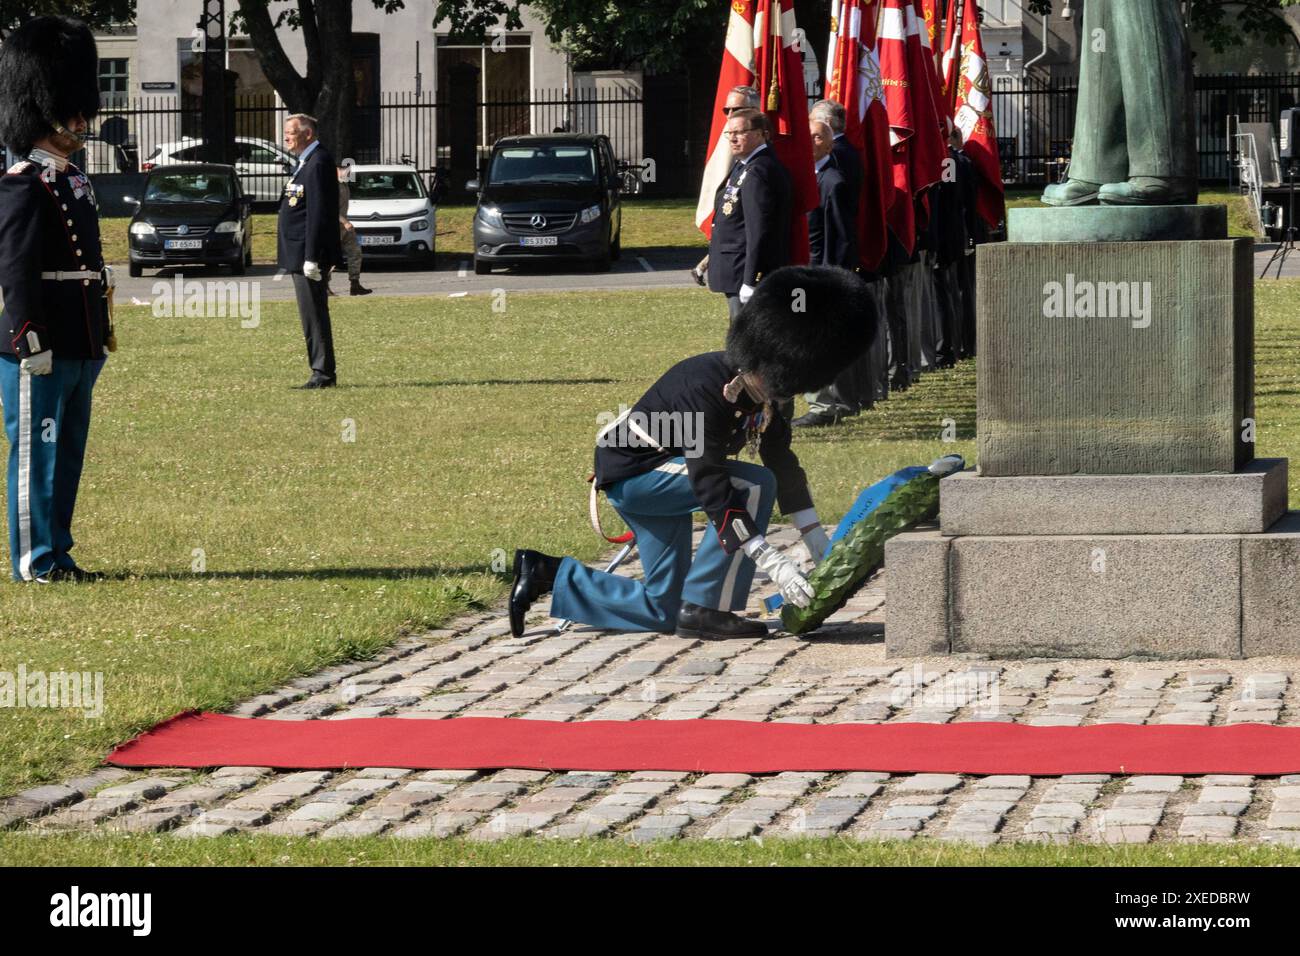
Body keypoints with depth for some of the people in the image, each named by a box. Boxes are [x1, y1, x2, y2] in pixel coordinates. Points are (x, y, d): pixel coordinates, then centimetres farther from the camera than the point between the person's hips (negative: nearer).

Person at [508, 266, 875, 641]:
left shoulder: (762, 395, -4)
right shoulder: (706, 388, -31)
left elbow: (785, 467, 7)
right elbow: (710, 484, -35)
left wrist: (820, 546, 4)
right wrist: (774, 564, -38)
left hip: (662, 476, 10)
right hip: (631, 473, -10)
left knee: (663, 610, 10)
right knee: (753, 486, -26)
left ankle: (544, 573, 16)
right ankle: (707, 610, -19)